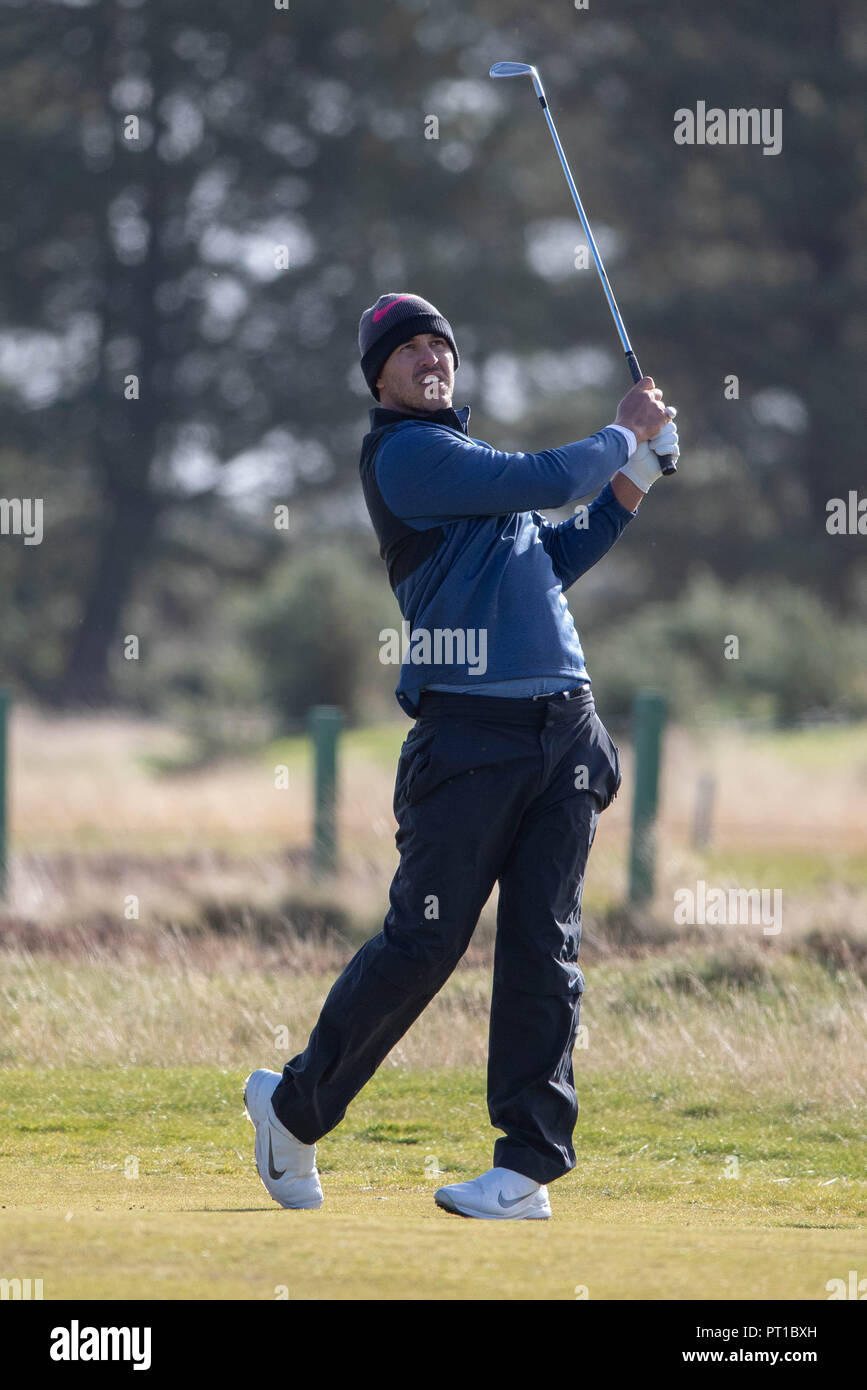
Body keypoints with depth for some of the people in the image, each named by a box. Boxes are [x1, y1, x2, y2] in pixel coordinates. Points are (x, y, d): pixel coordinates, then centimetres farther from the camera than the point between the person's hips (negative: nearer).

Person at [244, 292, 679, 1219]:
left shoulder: (464, 458, 24)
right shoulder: (404, 454, -5)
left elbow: (548, 563, 27)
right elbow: (543, 480, -11)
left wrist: (626, 491, 17)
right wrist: (623, 434, 6)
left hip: (563, 730, 7)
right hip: (468, 733, -7)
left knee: (544, 948, 0)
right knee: (423, 943, -6)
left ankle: (530, 1164, -1)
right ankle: (294, 1108, 12)